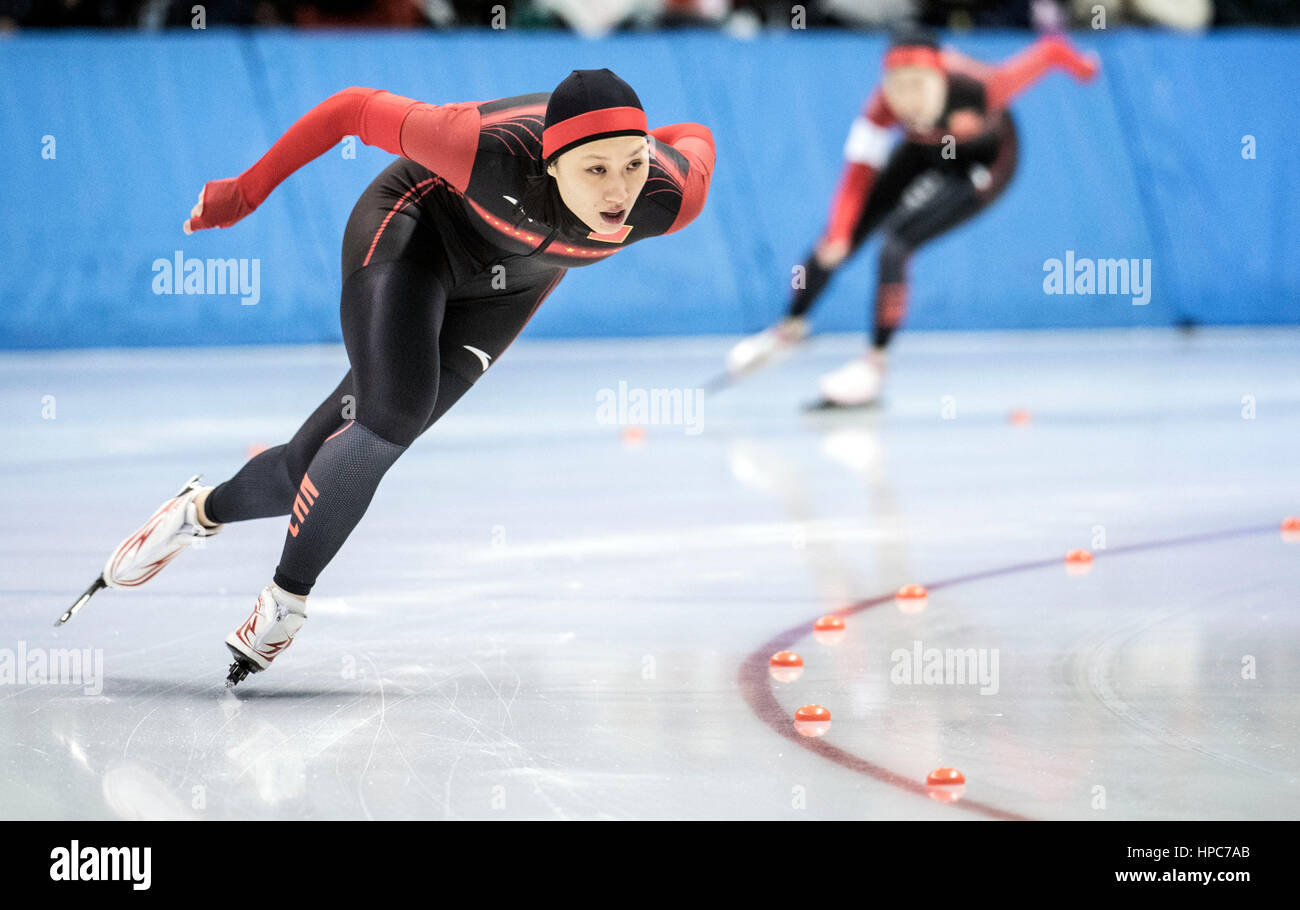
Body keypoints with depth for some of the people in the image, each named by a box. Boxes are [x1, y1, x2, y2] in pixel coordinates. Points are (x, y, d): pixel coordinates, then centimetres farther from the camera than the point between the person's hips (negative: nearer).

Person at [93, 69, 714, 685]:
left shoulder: (671, 200, -34)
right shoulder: (489, 150, -40)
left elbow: (692, 139, -9)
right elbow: (356, 109, -26)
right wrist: (243, 194, -16)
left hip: (505, 288, 3)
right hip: (418, 222, -3)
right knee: (392, 418, -26)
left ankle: (205, 511, 29)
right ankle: (288, 599, -3)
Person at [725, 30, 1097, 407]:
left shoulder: (978, 89, -41)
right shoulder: (885, 106, -32)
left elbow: (1049, 51, -26)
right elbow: (859, 171, -30)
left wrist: (1080, 66, -4)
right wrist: (839, 233, -45)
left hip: (982, 163, -4)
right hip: (925, 153, 4)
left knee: (895, 241, -22)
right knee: (837, 240, 4)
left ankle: (876, 362, -6)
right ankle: (792, 326, 33)